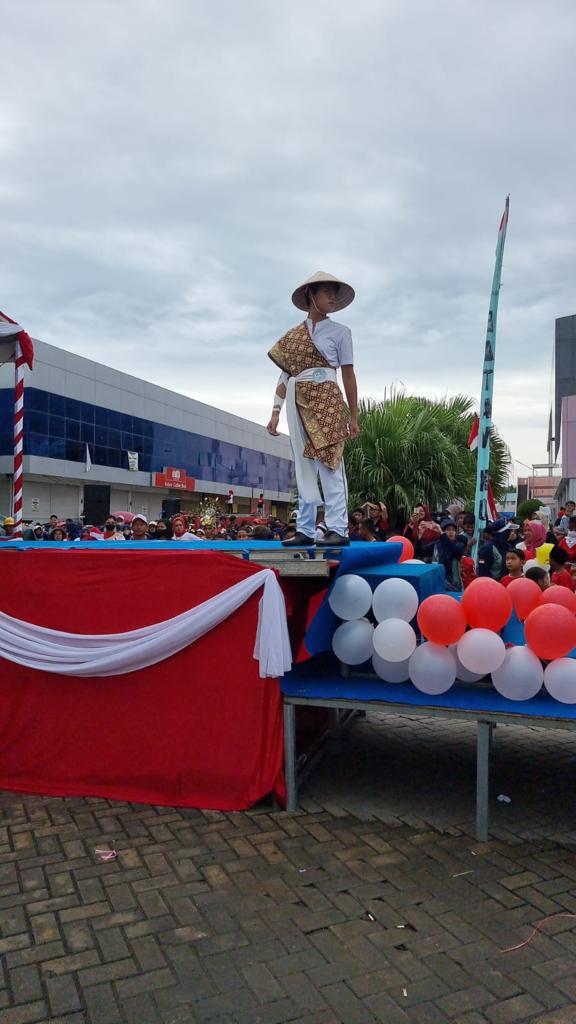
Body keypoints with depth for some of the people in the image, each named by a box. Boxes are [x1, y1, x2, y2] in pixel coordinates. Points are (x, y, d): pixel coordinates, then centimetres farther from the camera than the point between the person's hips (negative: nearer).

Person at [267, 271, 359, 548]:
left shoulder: (339, 331, 8)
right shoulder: (293, 335, 15)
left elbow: (348, 375, 5)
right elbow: (284, 376, 13)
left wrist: (353, 417, 1)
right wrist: (275, 413, 6)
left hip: (326, 402, -3)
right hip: (297, 403, 4)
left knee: (330, 465, -10)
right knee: (303, 467, 4)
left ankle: (338, 529, -11)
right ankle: (304, 530, 7)